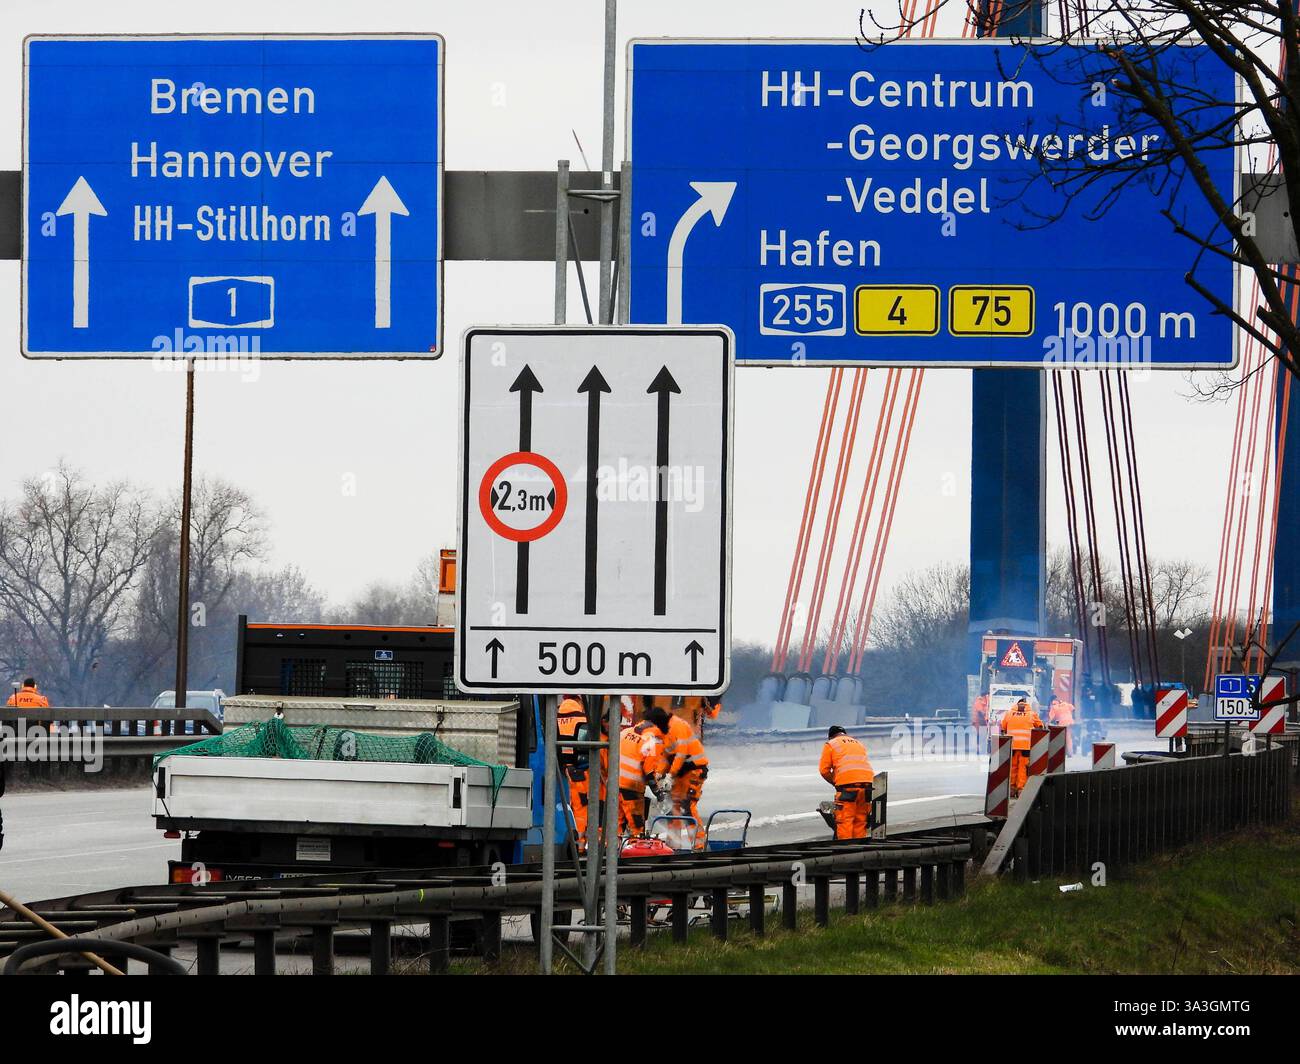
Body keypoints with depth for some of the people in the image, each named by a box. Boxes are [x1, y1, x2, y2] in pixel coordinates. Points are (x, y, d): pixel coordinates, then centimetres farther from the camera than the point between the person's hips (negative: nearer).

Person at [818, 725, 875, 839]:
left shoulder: (830, 745, 15)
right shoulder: (859, 744, 30)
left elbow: (824, 770, 9)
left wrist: (835, 783, 22)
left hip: (847, 783, -5)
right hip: (868, 782, 5)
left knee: (845, 820, -5)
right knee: (861, 819, 10)